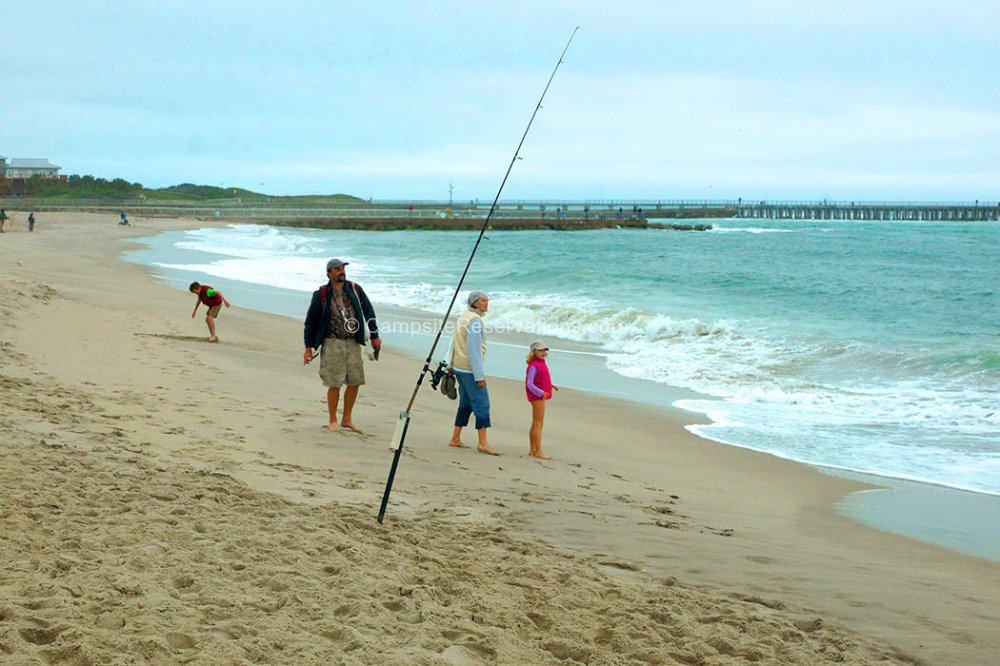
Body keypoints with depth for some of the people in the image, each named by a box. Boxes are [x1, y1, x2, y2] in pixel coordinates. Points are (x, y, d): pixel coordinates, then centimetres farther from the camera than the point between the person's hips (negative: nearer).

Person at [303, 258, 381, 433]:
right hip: (332, 343, -4)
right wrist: (309, 346, 0)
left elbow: (368, 311, 12)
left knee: (355, 382, 5)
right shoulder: (321, 294, -4)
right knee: (335, 384, -4)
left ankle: (347, 419, 19)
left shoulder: (355, 289, 5)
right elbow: (311, 321, 1)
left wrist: (375, 336, 9)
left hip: (353, 343, 4)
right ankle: (333, 421, 12)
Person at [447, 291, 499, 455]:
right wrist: (480, 376, -19)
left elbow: (455, 345, 18)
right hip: (471, 369, -10)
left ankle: (455, 439, 17)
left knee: (466, 404, 15)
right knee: (482, 404, -7)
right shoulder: (474, 320, -16)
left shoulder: (463, 317, 13)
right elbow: (474, 350, -20)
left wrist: (451, 367, 23)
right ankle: (483, 443, -6)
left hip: (459, 367, 10)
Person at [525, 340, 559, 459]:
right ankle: (538, 451, -9)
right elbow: (529, 384, -21)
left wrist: (550, 386, 21)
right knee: (539, 424, -9)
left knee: (535, 424, 13)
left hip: (540, 397, 10)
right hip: (537, 397, -10)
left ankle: (532, 450, 18)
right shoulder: (533, 366, -16)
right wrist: (541, 393, -33)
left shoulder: (540, 364, 12)